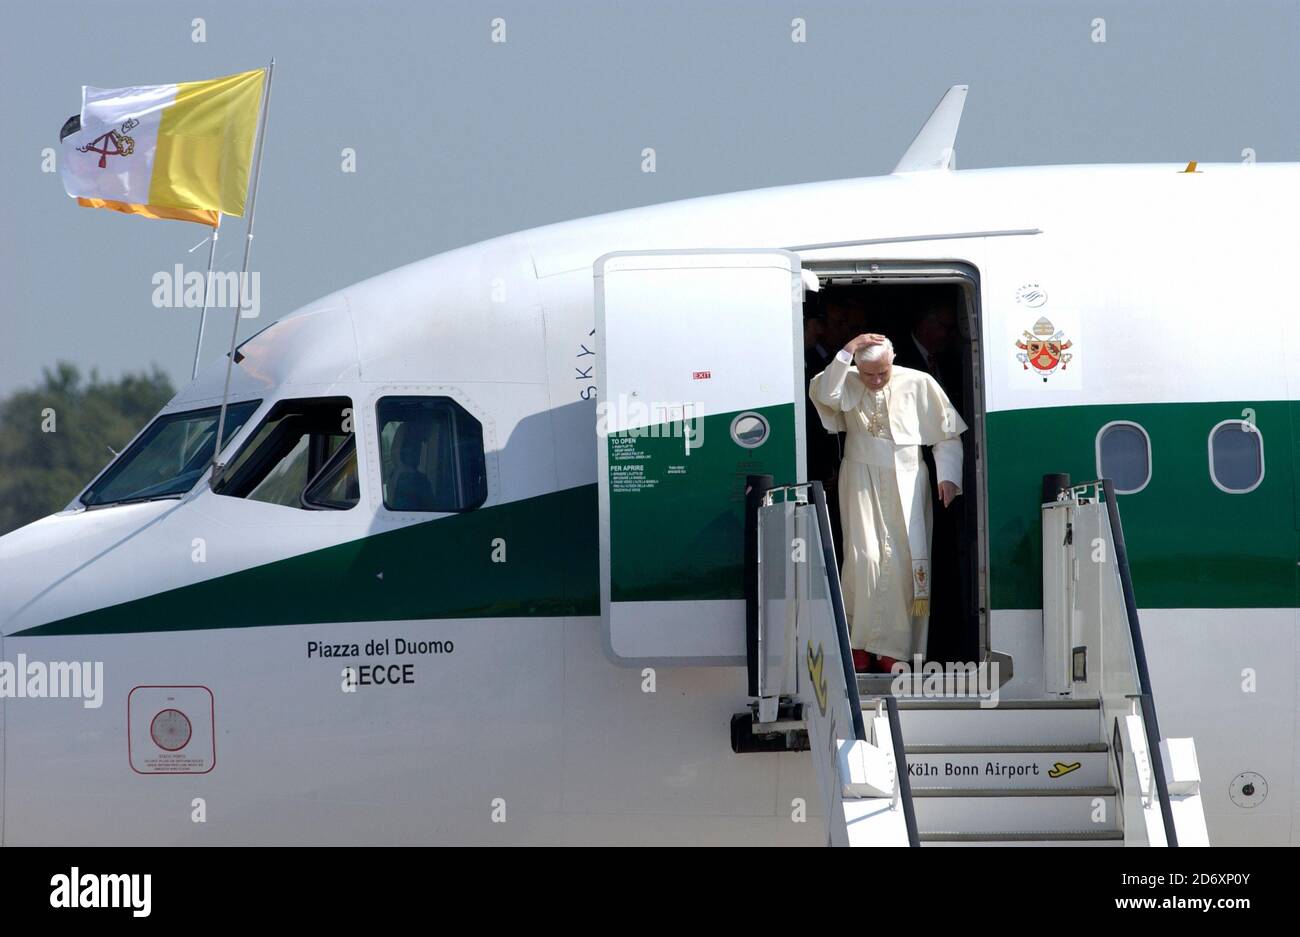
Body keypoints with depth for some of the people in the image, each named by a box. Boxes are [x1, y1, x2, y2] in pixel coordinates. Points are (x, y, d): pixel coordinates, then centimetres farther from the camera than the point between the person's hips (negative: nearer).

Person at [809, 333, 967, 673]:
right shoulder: (848, 384, 0)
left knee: (906, 561, -3)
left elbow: (948, 433, 4)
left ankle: (894, 650, 2)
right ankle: (859, 644, -1)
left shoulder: (919, 385, -2)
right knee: (864, 557, -9)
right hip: (862, 482, 0)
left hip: (907, 482, 0)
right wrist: (846, 352, -23)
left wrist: (947, 476, -5)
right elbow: (821, 393, -23)